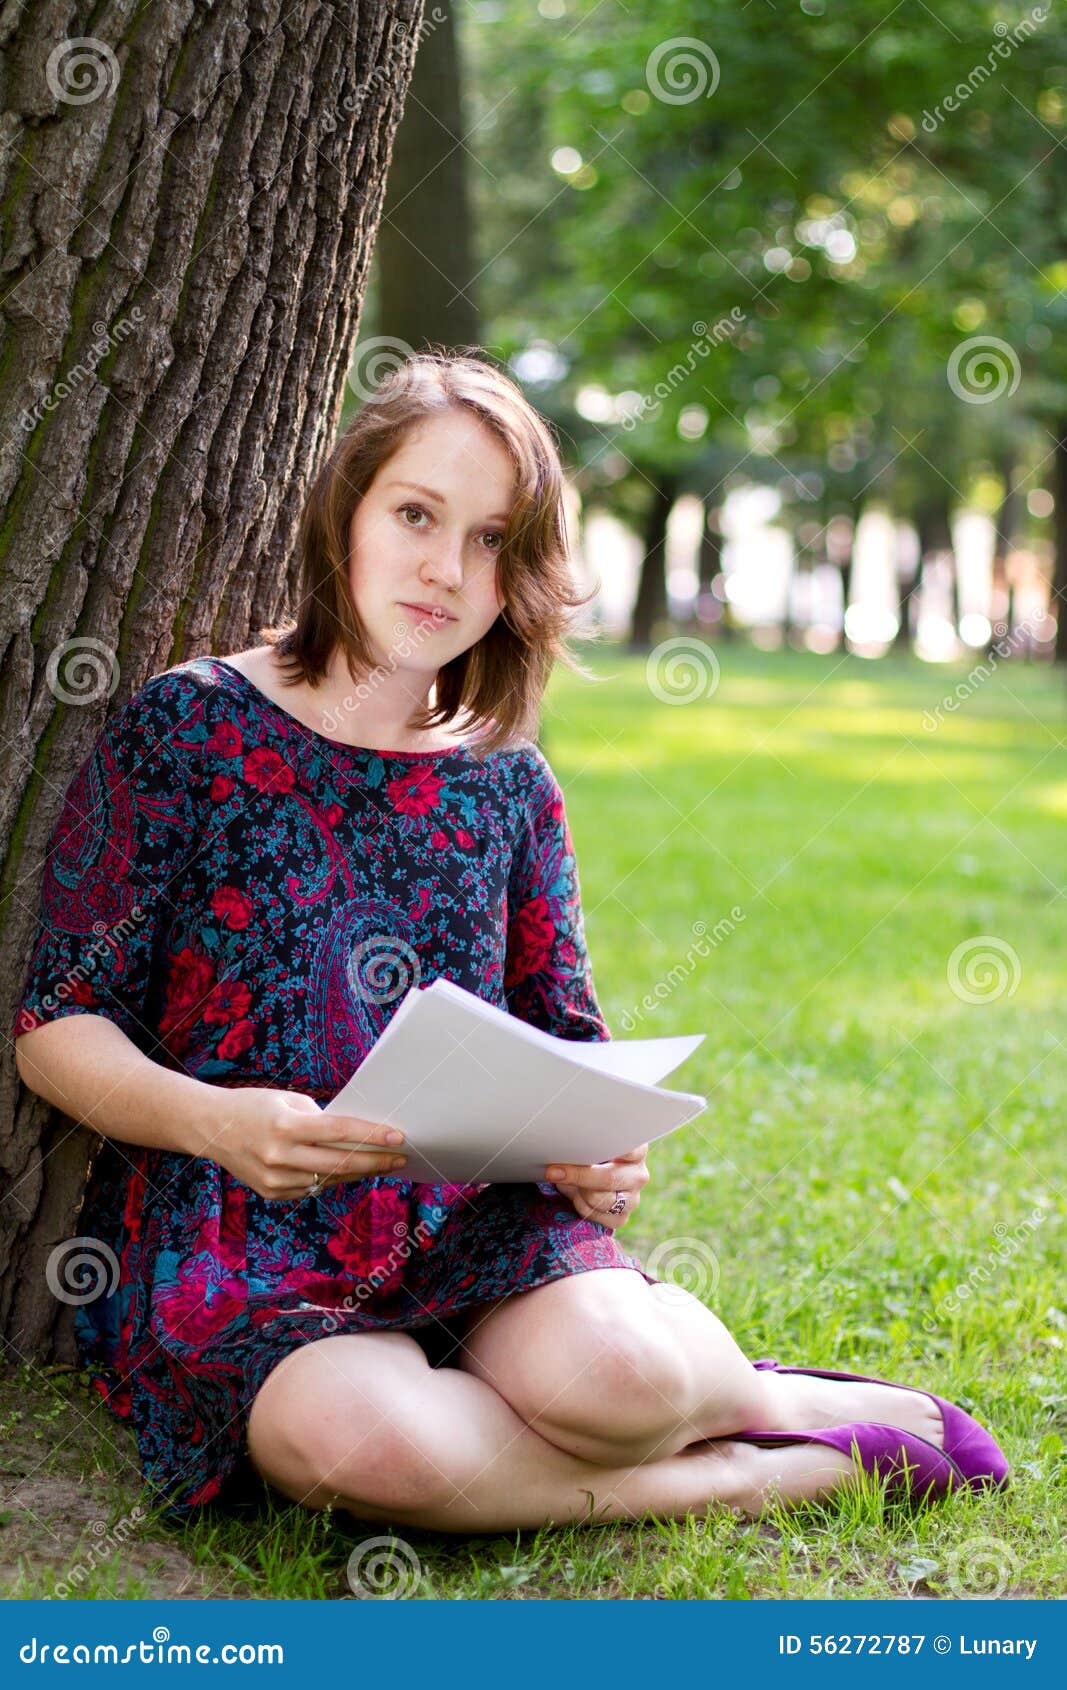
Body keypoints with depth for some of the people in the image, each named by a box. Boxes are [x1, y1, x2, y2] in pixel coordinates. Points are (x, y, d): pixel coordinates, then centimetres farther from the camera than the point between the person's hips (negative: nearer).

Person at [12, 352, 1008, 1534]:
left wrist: (598, 1145, -10)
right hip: (229, 1234, -2)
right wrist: (211, 1121, -22)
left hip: (470, 1215, 2)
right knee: (368, 1441, -35)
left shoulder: (507, 784, 10)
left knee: (610, 1371, -32)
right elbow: (59, 1023, -2)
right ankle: (763, 1471, -13)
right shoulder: (186, 728, -1)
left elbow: (564, 1039, 15)